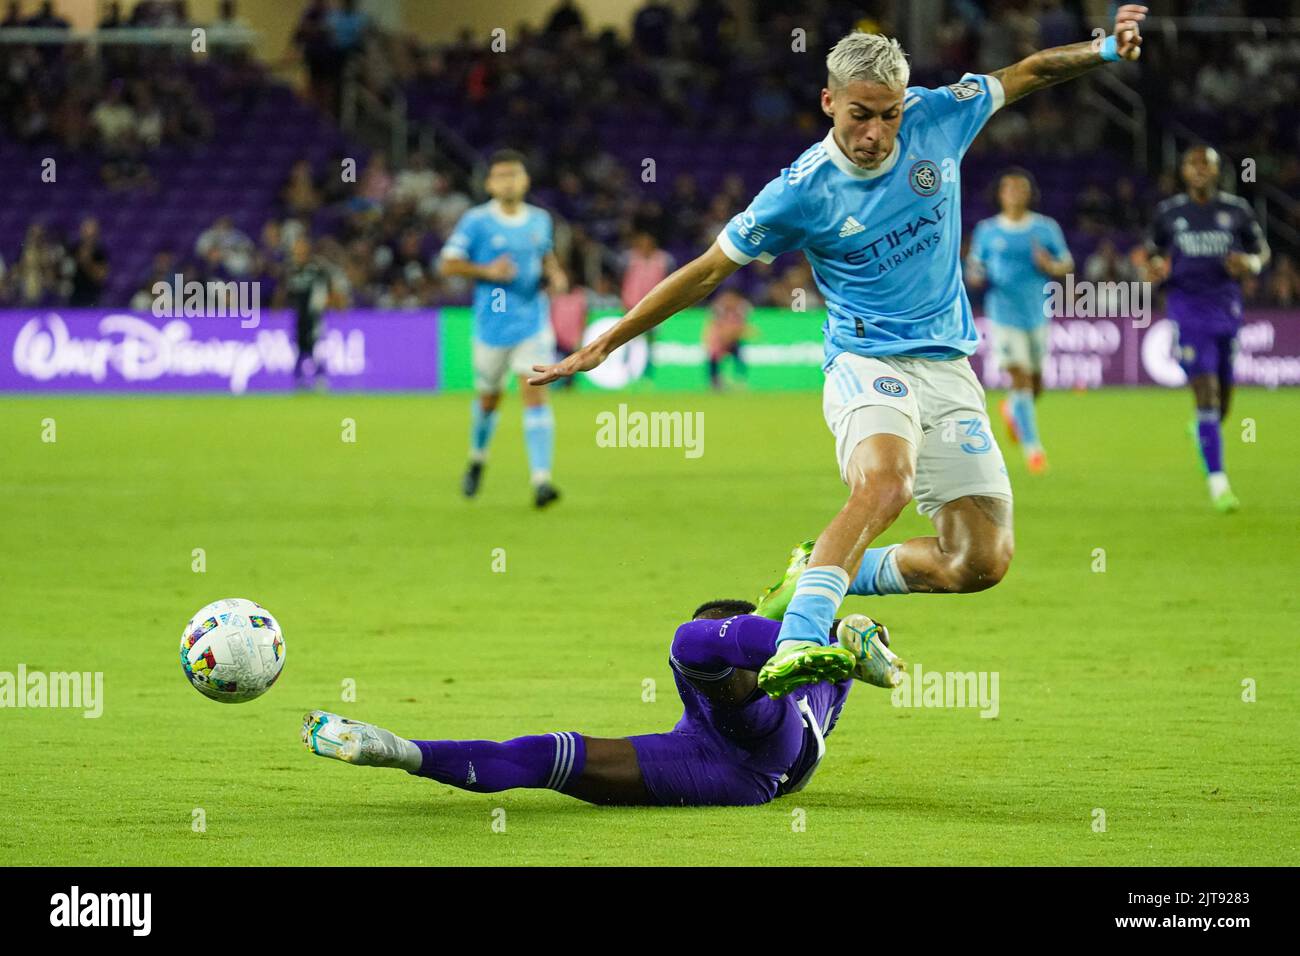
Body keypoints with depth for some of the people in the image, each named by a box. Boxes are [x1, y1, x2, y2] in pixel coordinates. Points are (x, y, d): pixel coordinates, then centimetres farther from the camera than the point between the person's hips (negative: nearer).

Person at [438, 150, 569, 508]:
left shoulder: (539, 219, 5)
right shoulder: (476, 221, -7)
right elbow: (447, 264, -7)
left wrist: (554, 274, 2)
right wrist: (487, 271, -20)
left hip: (533, 323, 1)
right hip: (492, 326, -1)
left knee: (535, 394, -13)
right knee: (489, 397, 12)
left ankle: (541, 480, -20)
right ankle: (478, 459, 42)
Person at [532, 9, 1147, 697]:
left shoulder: (936, 118, -2)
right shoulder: (803, 191, -11)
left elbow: (1029, 72, 15)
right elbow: (707, 271, -2)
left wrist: (1105, 49, 0)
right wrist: (603, 345, -1)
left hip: (950, 371, 5)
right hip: (867, 363, -5)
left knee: (981, 562, -5)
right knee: (885, 483, -38)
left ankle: (834, 576, 17)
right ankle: (796, 642, -46)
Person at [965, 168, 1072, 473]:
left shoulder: (1046, 228, 3)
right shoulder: (987, 231, 3)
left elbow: (1067, 265, 7)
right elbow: (975, 266, 13)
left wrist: (1049, 266, -15)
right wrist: (975, 277, -11)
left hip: (1038, 314, 2)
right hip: (1005, 314, -2)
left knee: (1035, 382, 10)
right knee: (1020, 377, -13)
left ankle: (1011, 409, 45)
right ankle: (1032, 447, -10)